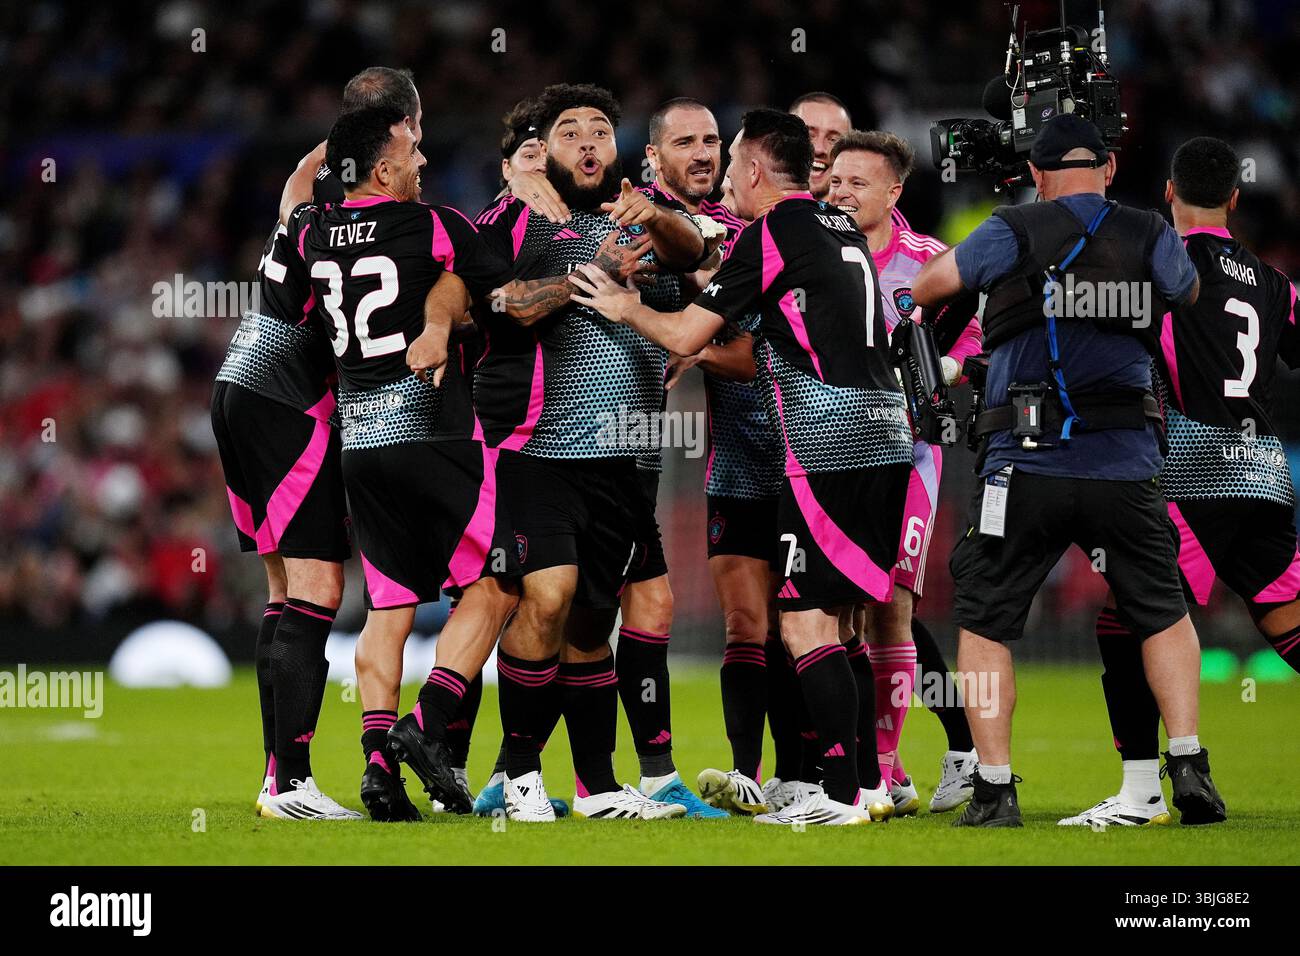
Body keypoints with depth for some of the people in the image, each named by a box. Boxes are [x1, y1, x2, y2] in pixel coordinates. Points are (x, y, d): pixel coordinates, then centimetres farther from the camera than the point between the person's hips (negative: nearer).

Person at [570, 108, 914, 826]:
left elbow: (685, 336, -3)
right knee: (829, 617, 13)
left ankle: (842, 795, -11)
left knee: (805, 620, -6)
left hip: (828, 445, -8)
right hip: (886, 436, 8)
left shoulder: (773, 233, -6)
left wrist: (626, 308, 15)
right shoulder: (842, 228, 18)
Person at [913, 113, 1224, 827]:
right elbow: (1191, 294, 27)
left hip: (1025, 468, -2)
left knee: (984, 625, 10)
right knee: (1164, 613, 19)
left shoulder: (1017, 231, 0)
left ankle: (994, 790, 2)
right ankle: (1189, 767, 6)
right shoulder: (1149, 236, 7)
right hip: (1126, 469, 2)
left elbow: (924, 288, 6)